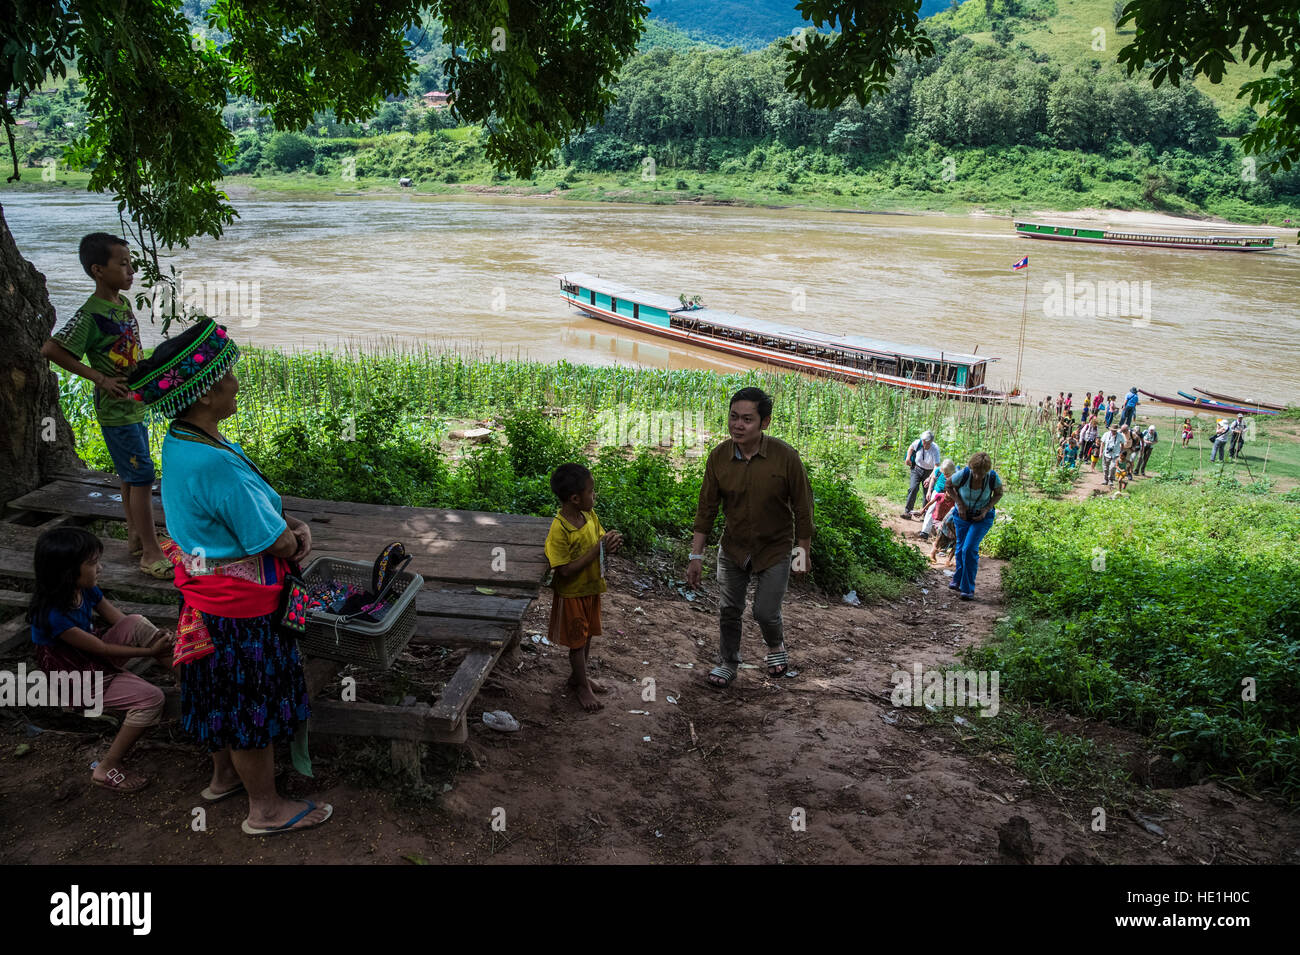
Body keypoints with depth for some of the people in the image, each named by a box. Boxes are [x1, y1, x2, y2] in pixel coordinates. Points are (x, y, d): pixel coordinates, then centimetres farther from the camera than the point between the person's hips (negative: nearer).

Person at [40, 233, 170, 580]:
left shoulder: (123, 303, 6)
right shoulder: (90, 314, -19)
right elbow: (50, 349, -21)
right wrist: (99, 378, -18)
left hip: (133, 405, 8)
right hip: (115, 409, -8)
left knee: (130, 475, 17)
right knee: (141, 476, -7)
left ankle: (136, 538, 29)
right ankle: (151, 553, -1)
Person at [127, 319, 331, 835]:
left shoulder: (179, 441, -2)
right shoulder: (217, 464, -33)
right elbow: (277, 546, -26)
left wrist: (293, 524, -5)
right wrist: (294, 539, -3)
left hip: (205, 594, 10)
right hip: (241, 607, -9)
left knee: (224, 692, 27)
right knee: (251, 703, 9)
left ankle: (224, 774, 48)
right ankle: (266, 808, 27)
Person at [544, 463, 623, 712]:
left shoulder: (590, 515, -6)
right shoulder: (559, 530, -28)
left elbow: (600, 538, 7)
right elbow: (566, 570, -27)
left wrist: (611, 541, -17)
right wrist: (597, 549, -29)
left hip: (592, 588, 7)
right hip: (572, 594, -7)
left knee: (587, 635, 21)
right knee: (577, 640, 10)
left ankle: (577, 676, 42)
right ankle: (583, 687, 27)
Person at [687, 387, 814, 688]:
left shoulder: (785, 456, -21)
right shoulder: (718, 456, -13)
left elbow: (802, 506, -10)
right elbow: (706, 509, -5)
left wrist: (804, 551, -5)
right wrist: (696, 556, -5)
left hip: (774, 549, -2)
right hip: (733, 547, 3)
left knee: (766, 613, 1)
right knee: (728, 610, 11)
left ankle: (776, 646, 36)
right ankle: (728, 663, 36)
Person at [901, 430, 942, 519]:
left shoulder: (935, 449, -25)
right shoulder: (918, 443, -16)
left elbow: (936, 466, -29)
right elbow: (911, 447, 10)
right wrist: (908, 458, 0)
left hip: (929, 472, -1)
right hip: (917, 469, 1)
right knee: (913, 488, -14)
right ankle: (907, 511, -13)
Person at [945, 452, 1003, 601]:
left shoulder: (993, 477, -23)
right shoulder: (963, 474, -24)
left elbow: (998, 494, -3)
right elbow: (949, 486, -4)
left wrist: (986, 509, -17)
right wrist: (959, 503, -16)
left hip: (983, 517, -2)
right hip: (962, 515, 2)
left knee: (970, 548, -15)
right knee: (961, 548, 14)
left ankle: (968, 590, -7)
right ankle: (958, 580, 38)